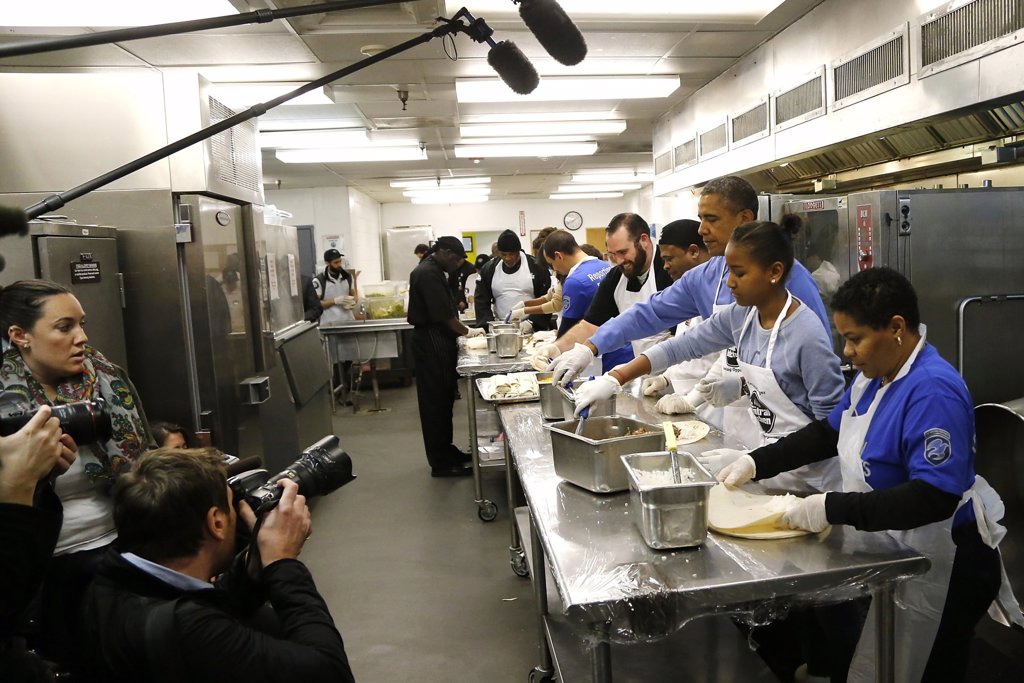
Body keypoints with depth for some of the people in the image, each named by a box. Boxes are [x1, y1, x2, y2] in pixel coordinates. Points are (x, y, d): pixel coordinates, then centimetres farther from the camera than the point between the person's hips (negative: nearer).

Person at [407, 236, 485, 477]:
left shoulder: (432, 270, 15)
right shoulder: (428, 273, -18)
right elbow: (444, 315, -20)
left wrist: (461, 331, 10)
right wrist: (467, 331, -7)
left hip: (437, 342, 11)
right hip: (431, 343, -11)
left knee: (443, 398, 17)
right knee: (436, 401, -4)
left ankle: (445, 449, 29)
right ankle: (440, 463, 4)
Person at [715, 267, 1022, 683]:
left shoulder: (933, 393, -26)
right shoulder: (875, 374, 1)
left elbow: (934, 499, -33)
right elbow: (830, 433, 11)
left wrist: (833, 508, -34)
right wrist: (757, 462, 0)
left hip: (935, 570, -8)